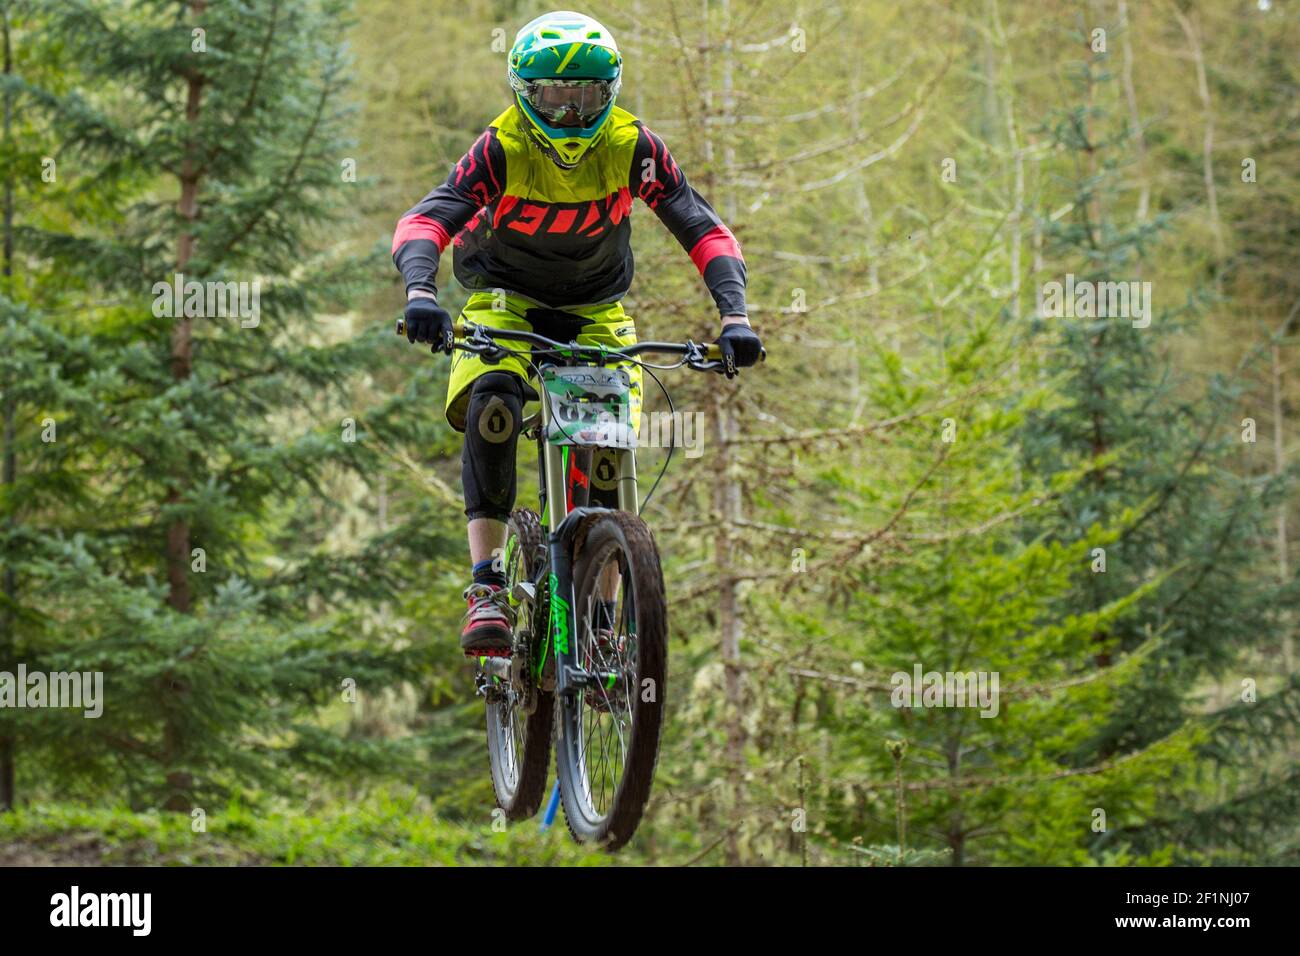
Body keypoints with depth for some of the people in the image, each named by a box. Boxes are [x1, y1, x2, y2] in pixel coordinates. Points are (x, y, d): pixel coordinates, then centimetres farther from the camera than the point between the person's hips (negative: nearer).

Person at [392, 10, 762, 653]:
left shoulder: (633, 148, -17)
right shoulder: (502, 149, -22)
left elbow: (705, 231, -19)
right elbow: (424, 223, -33)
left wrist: (734, 316, -34)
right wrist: (420, 291, -54)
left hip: (595, 310, 2)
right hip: (504, 299, -2)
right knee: (492, 406, -31)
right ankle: (485, 588, -31)